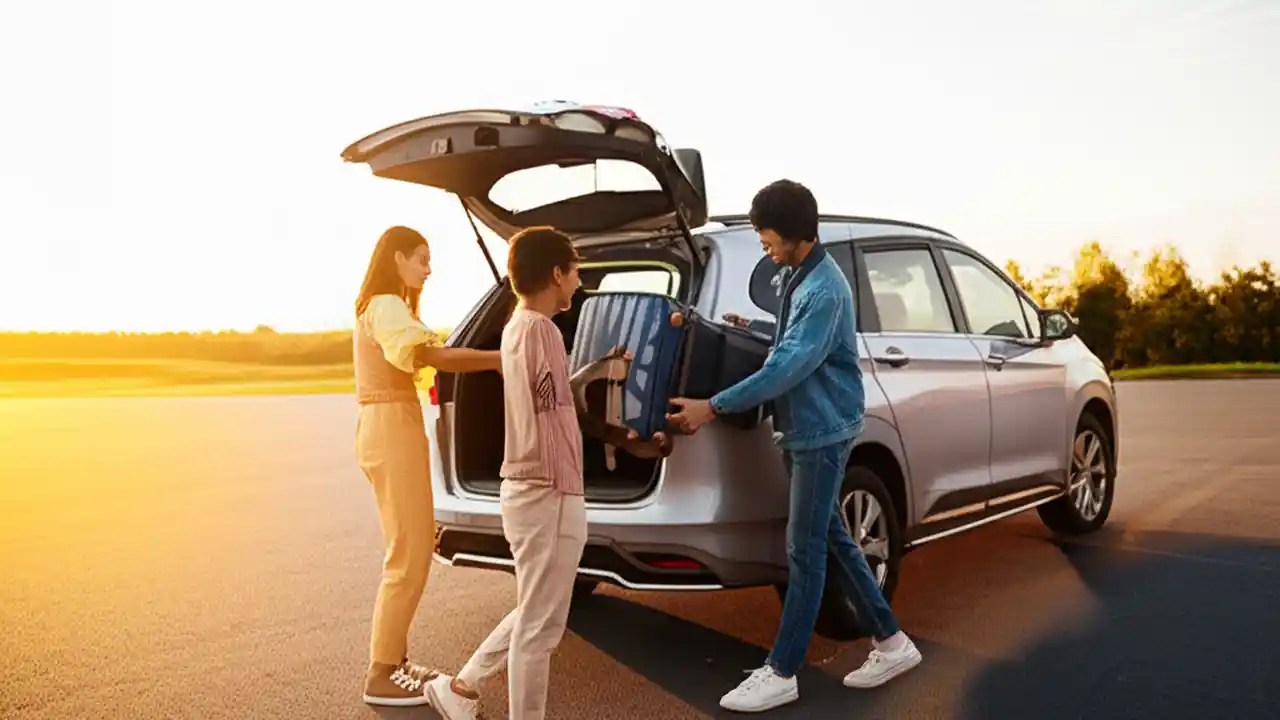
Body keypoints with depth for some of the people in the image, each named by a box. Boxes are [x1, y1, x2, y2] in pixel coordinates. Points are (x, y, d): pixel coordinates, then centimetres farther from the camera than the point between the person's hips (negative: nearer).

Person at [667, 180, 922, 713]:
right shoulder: (798, 277, 11)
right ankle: (891, 644, 27)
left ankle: (781, 674, 7)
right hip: (803, 430, 10)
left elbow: (790, 365, -27)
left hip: (823, 433, -10)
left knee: (804, 552, -2)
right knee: (832, 540, 14)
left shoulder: (824, 290, -21)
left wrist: (714, 407, -27)